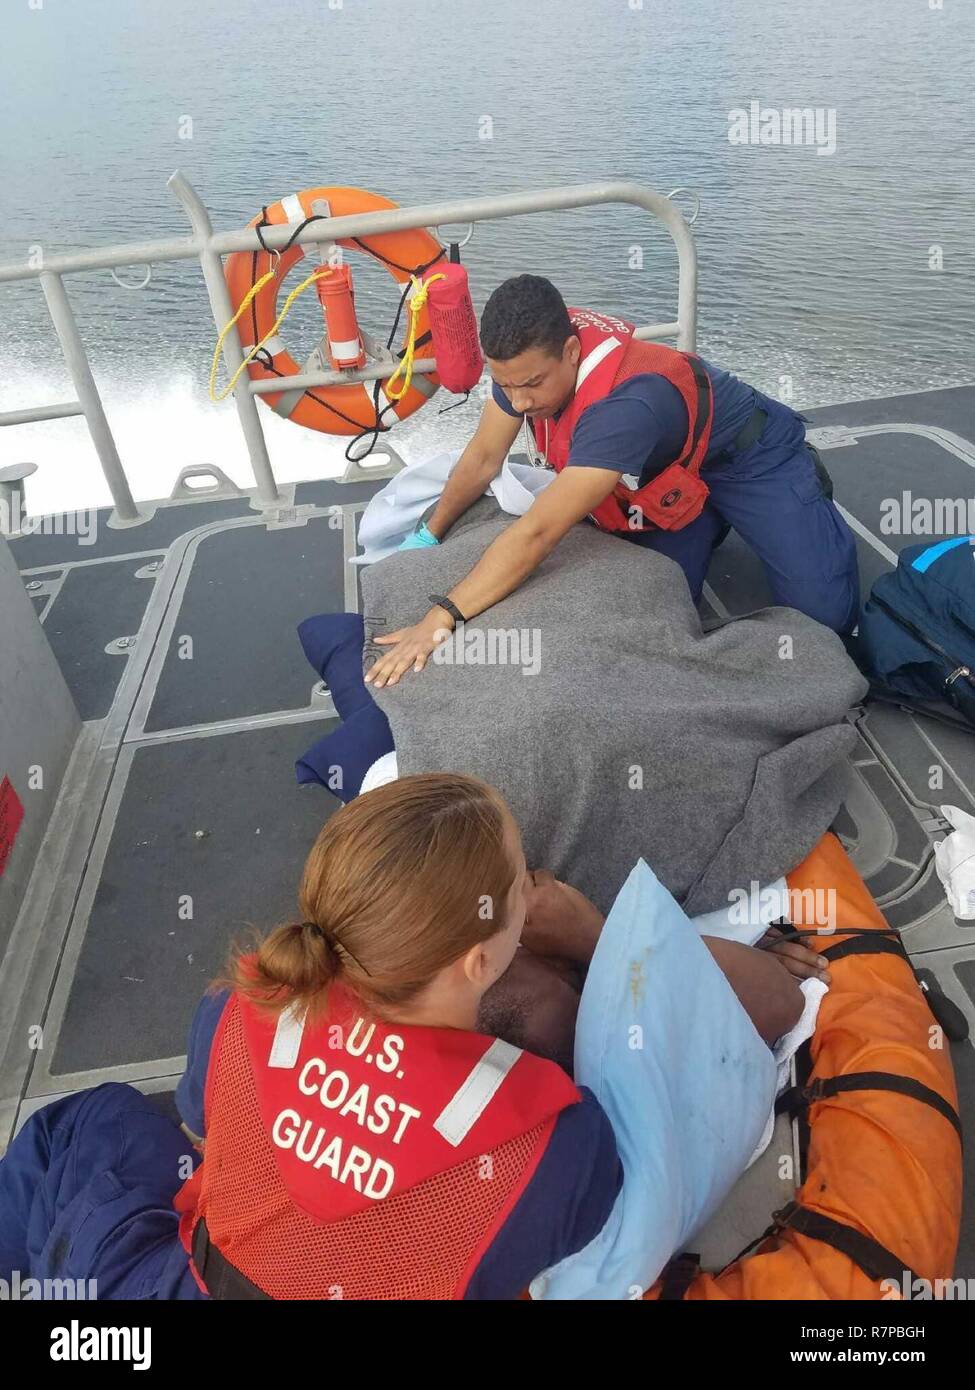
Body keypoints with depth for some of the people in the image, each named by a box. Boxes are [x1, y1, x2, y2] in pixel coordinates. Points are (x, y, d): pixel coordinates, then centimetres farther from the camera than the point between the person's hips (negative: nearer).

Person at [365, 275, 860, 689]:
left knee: (826, 612, -11)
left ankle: (808, 487, 19)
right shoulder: (530, 354, -21)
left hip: (750, 453, -6)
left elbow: (536, 534, -48)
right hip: (669, 466, 6)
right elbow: (483, 457, -5)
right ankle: (712, 520, 22)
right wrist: (429, 535, -3)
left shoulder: (625, 406, -44)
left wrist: (439, 619, -49)